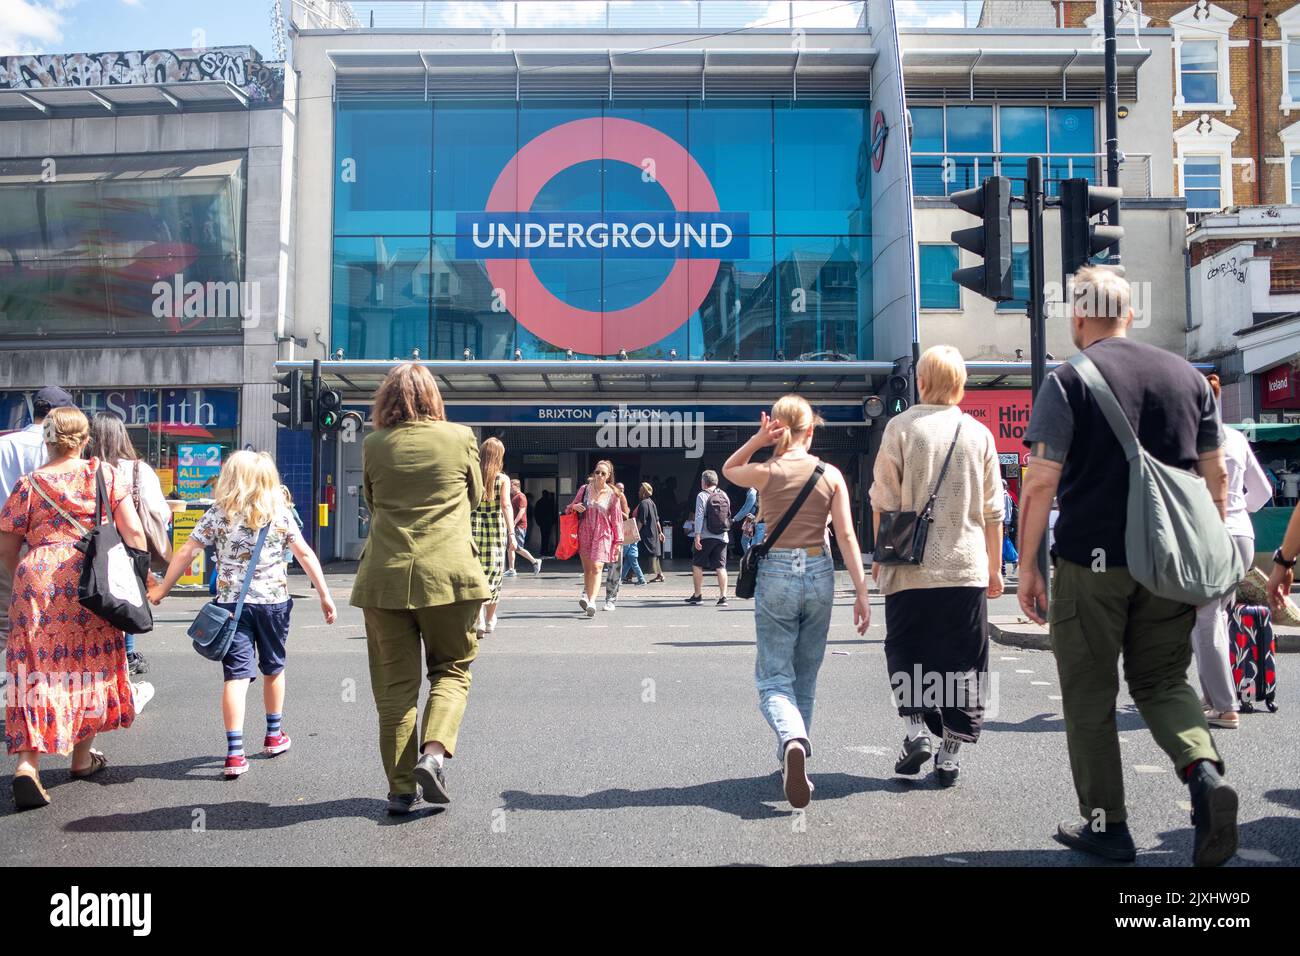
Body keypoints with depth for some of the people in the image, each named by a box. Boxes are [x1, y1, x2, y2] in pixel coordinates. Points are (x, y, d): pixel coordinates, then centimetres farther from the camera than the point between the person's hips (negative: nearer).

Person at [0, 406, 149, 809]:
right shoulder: (105, 476, 2)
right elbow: (133, 531, -4)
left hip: (37, 581, 0)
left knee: (37, 668, 3)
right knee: (89, 664, 14)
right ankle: (83, 757, 28)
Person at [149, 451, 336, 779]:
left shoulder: (217, 515, -1)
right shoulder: (281, 514, 0)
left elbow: (185, 553, 0)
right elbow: (306, 556, -2)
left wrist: (161, 589, 11)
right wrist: (325, 596, 3)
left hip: (231, 603, -1)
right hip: (274, 601, 1)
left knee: (237, 674, -3)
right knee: (274, 668, 19)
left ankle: (234, 752, -11)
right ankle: (274, 735, 34)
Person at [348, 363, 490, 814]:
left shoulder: (374, 445, 4)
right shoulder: (460, 437, 1)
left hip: (384, 577, 2)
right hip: (448, 574, -1)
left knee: (394, 683, 9)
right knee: (452, 669, 15)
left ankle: (402, 790, 13)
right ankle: (434, 751, -7)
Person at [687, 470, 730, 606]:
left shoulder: (702, 496, -5)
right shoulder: (724, 495, 9)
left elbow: (699, 517, -12)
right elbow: (729, 516, 13)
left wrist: (697, 536, -13)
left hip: (705, 537, -4)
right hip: (722, 537, 4)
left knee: (697, 565, 10)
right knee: (721, 567, 3)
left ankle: (698, 595, 13)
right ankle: (723, 597, -6)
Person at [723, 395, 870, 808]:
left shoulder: (766, 472, -5)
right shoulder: (830, 474, -1)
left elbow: (728, 469, 18)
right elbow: (847, 536, -3)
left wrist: (757, 440, 2)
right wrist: (861, 591, 1)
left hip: (776, 573, -2)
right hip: (819, 573, 3)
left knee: (774, 678, 0)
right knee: (806, 675, 17)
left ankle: (793, 741, -29)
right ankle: (791, 756, 27)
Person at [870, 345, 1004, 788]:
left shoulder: (902, 426, -2)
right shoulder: (979, 433, 5)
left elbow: (884, 500, -3)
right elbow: (992, 510, 7)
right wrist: (995, 567, 15)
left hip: (911, 568, -2)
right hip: (967, 567, 2)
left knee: (905, 651, 13)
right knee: (962, 662, 8)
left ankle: (916, 727, -2)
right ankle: (950, 752, 10)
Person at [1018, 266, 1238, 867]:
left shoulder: (1067, 381, -6)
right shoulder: (1187, 375, 8)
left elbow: (1041, 481, -11)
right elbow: (1215, 474, 10)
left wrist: (1027, 564, -5)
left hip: (1092, 562, -4)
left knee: (1090, 694, 8)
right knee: (1162, 679, 18)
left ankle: (1106, 823, 15)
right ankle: (1204, 769, -8)